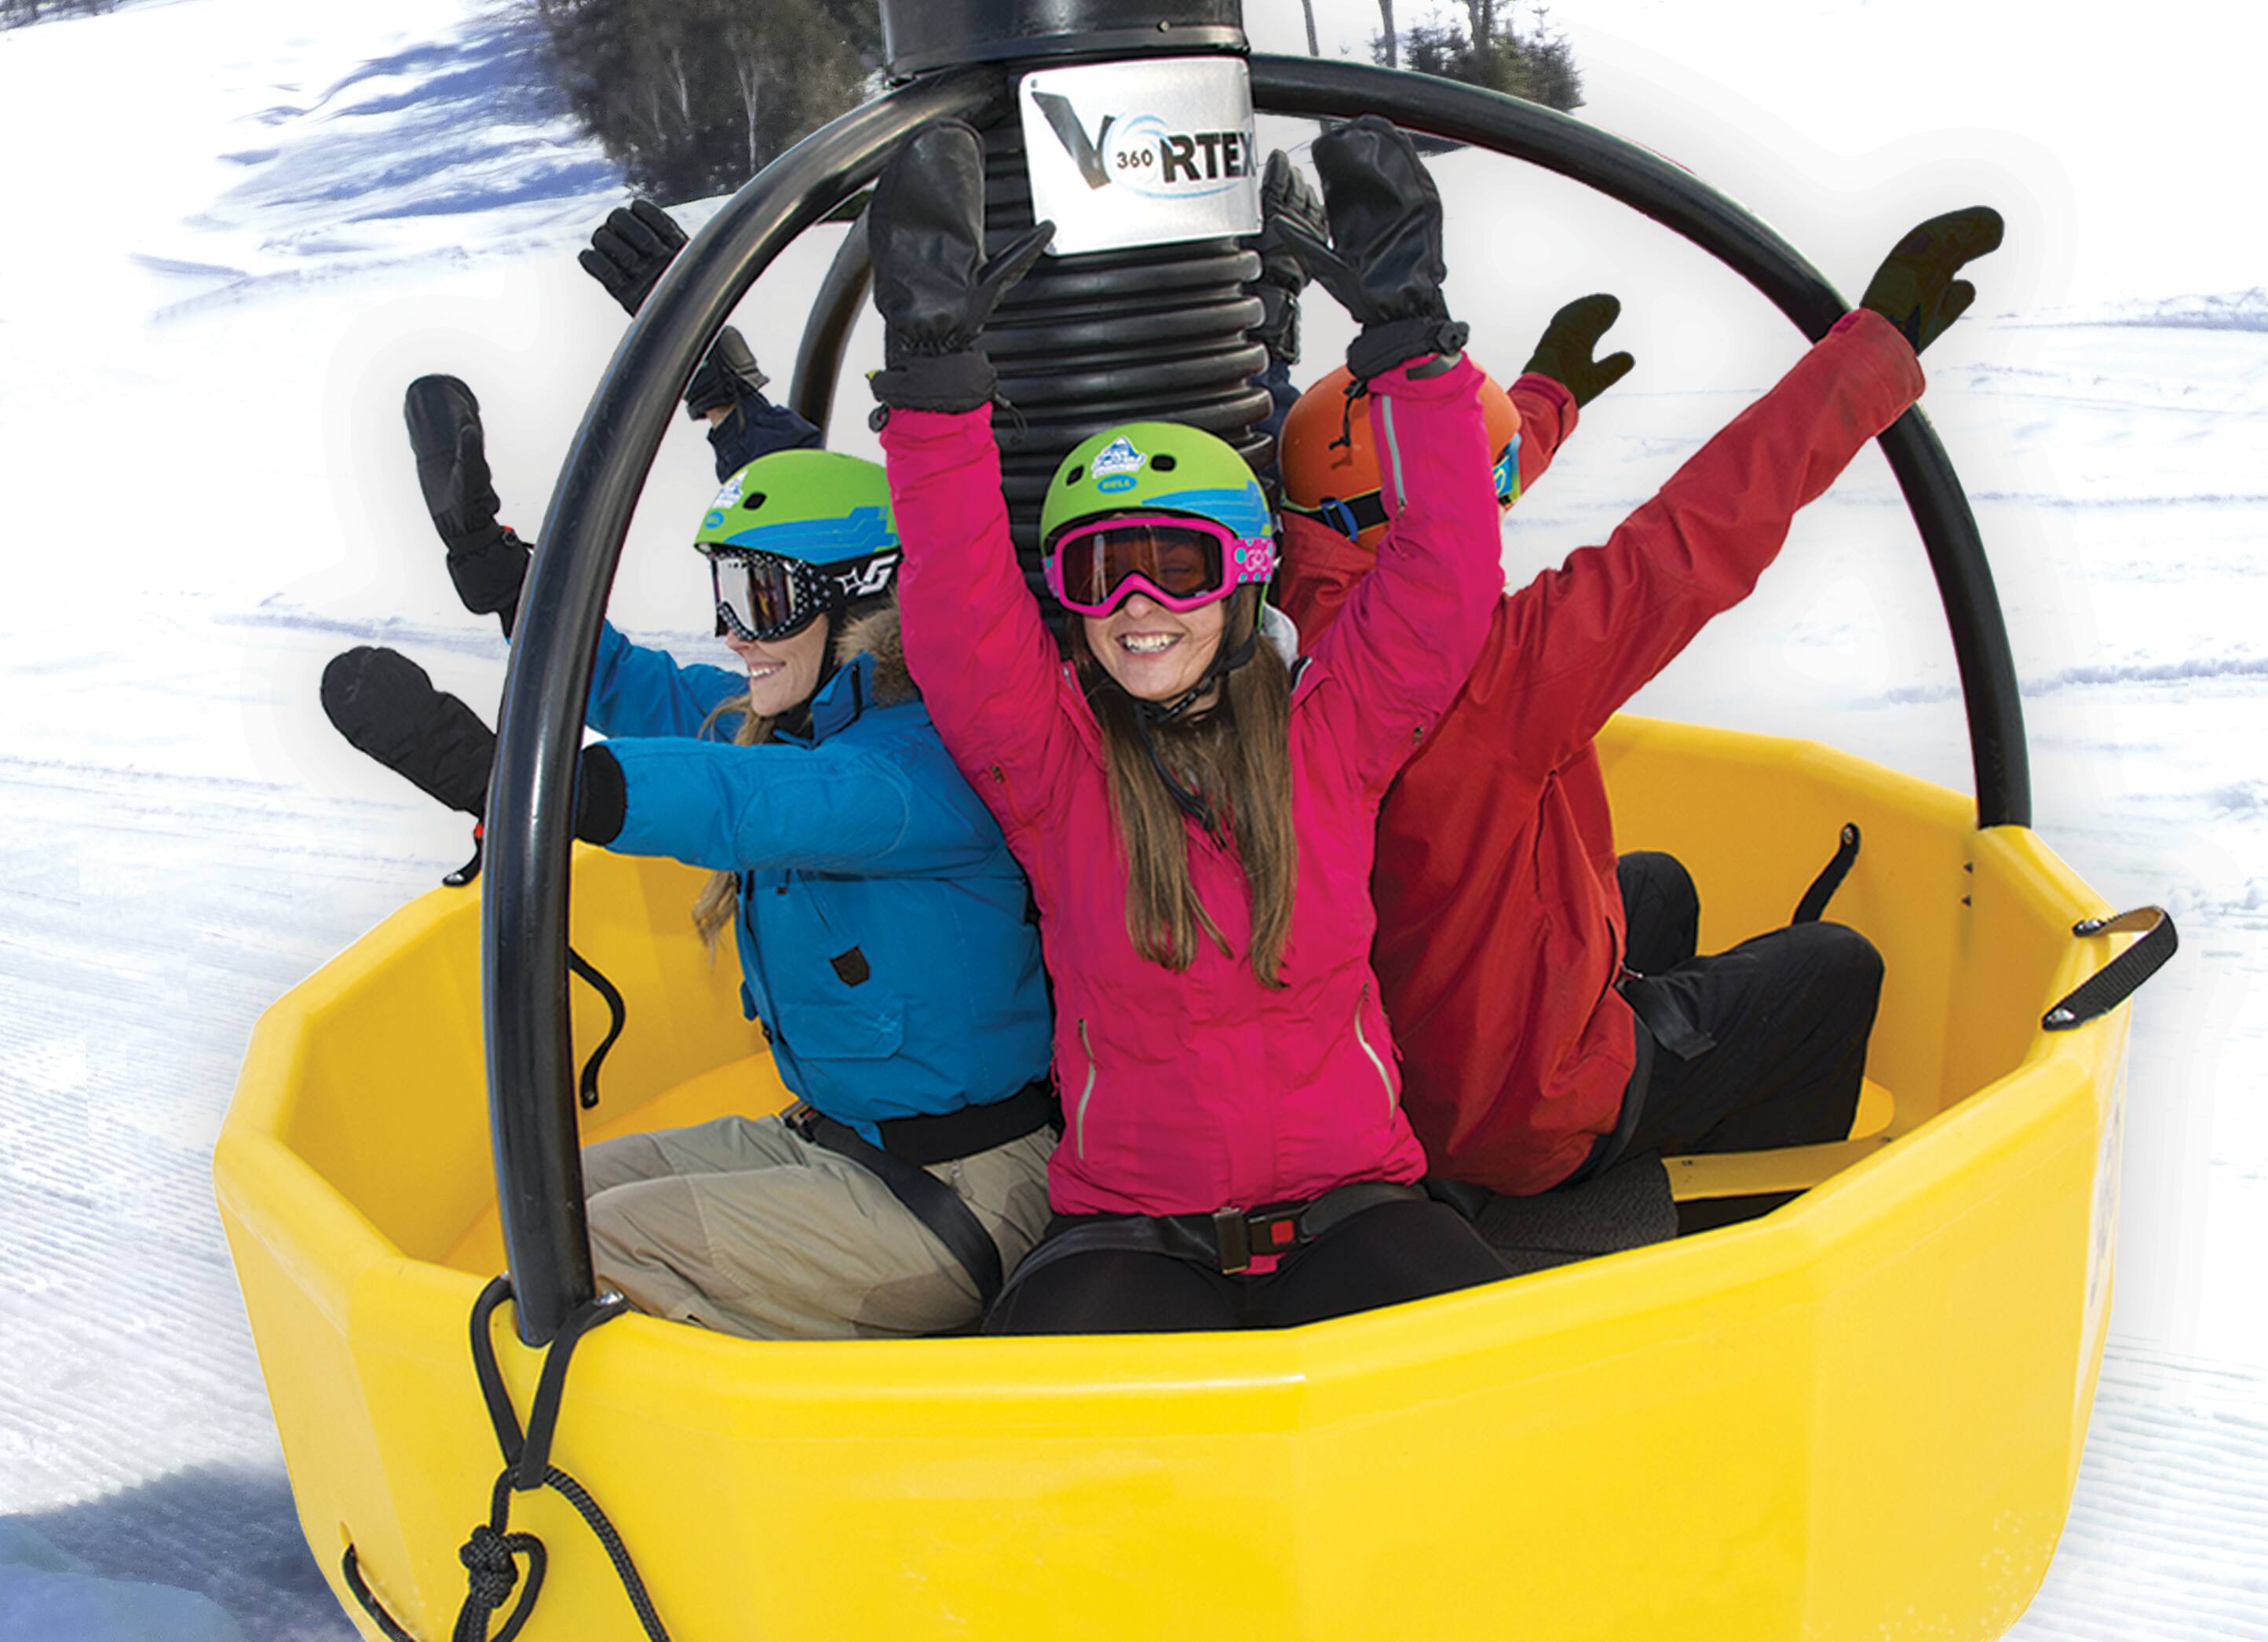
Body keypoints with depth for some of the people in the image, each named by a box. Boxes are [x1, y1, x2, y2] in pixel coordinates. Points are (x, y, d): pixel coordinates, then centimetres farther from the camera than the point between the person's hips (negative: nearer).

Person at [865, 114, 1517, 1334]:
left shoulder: (1326, 736, 3)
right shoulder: (1050, 760, 0)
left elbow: (1448, 574, -6)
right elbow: (958, 611, -16)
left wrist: (1410, 333, -10)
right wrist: (934, 365, -24)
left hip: (1345, 1208, 2)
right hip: (1126, 1226, -1)